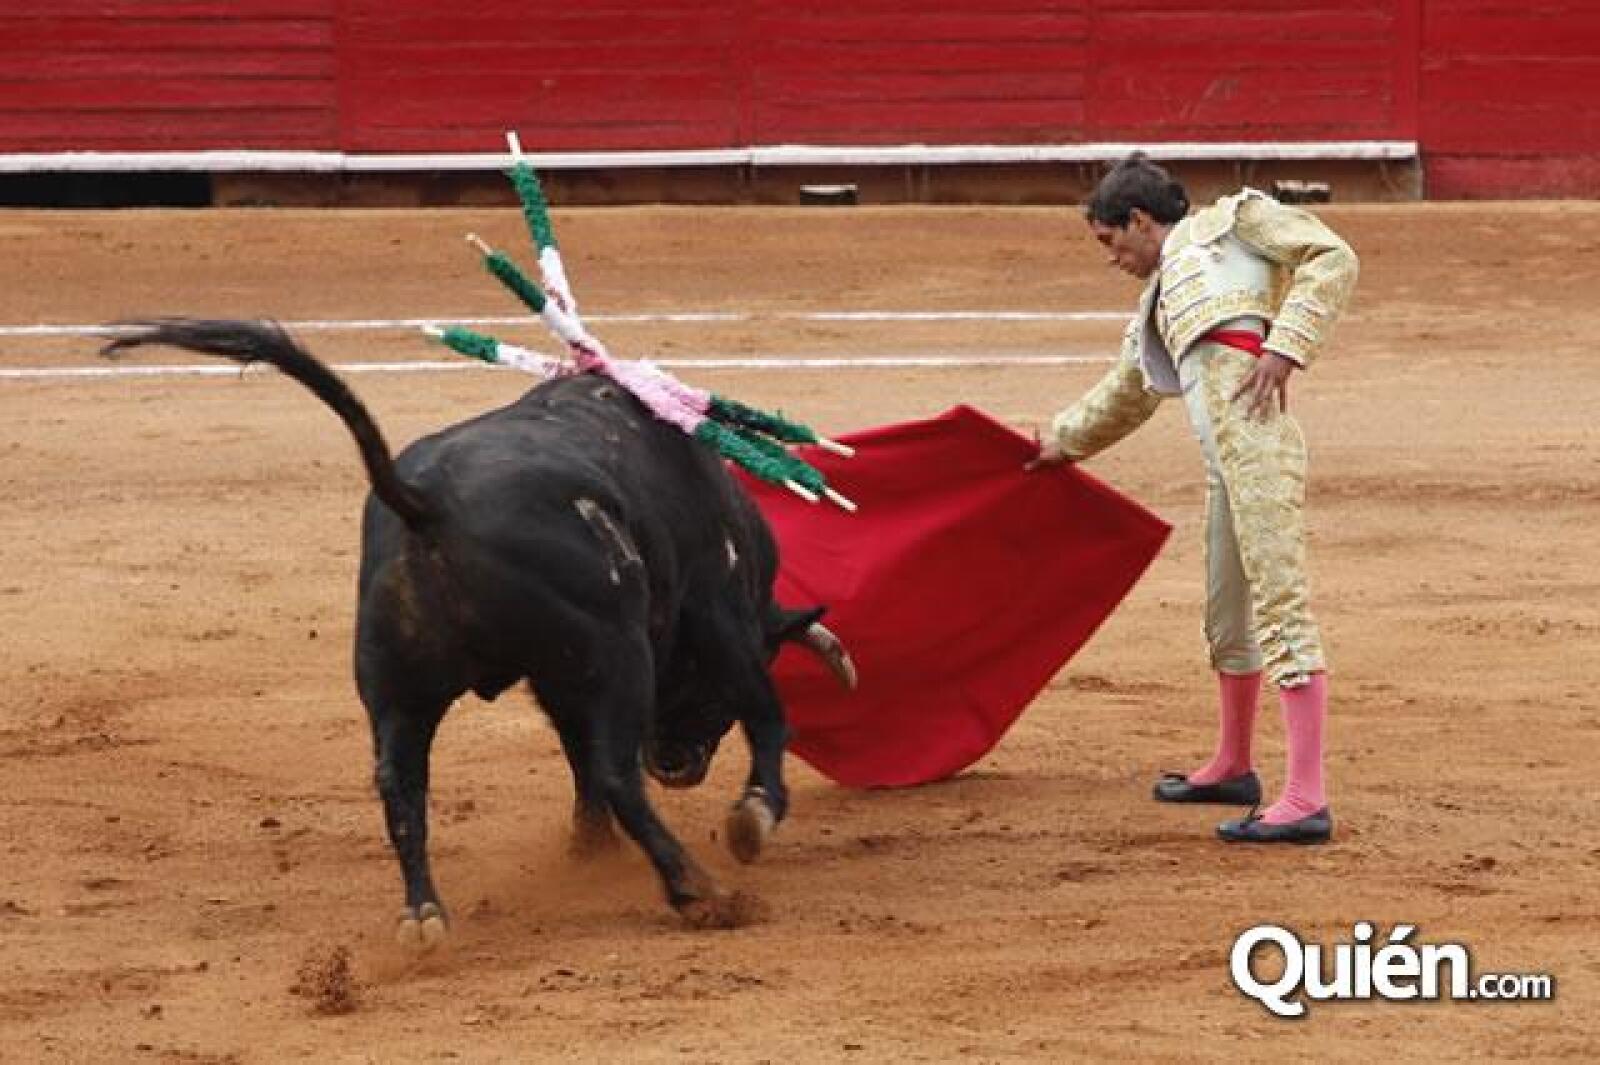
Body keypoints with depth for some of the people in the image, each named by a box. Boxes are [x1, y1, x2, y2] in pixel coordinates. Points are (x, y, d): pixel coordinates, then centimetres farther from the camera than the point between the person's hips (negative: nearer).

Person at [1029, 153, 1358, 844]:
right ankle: (1233, 768, 39)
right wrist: (1061, 443, 61)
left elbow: (1333, 260, 1)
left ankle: (1306, 800, -19)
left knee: (1281, 605, -13)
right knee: (1228, 615, 20)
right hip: (1221, 459, 9)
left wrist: (1285, 347, -10)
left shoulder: (1231, 220, 12)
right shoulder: (1157, 303, 33)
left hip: (1251, 433, -9)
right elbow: (1124, 397, 48)